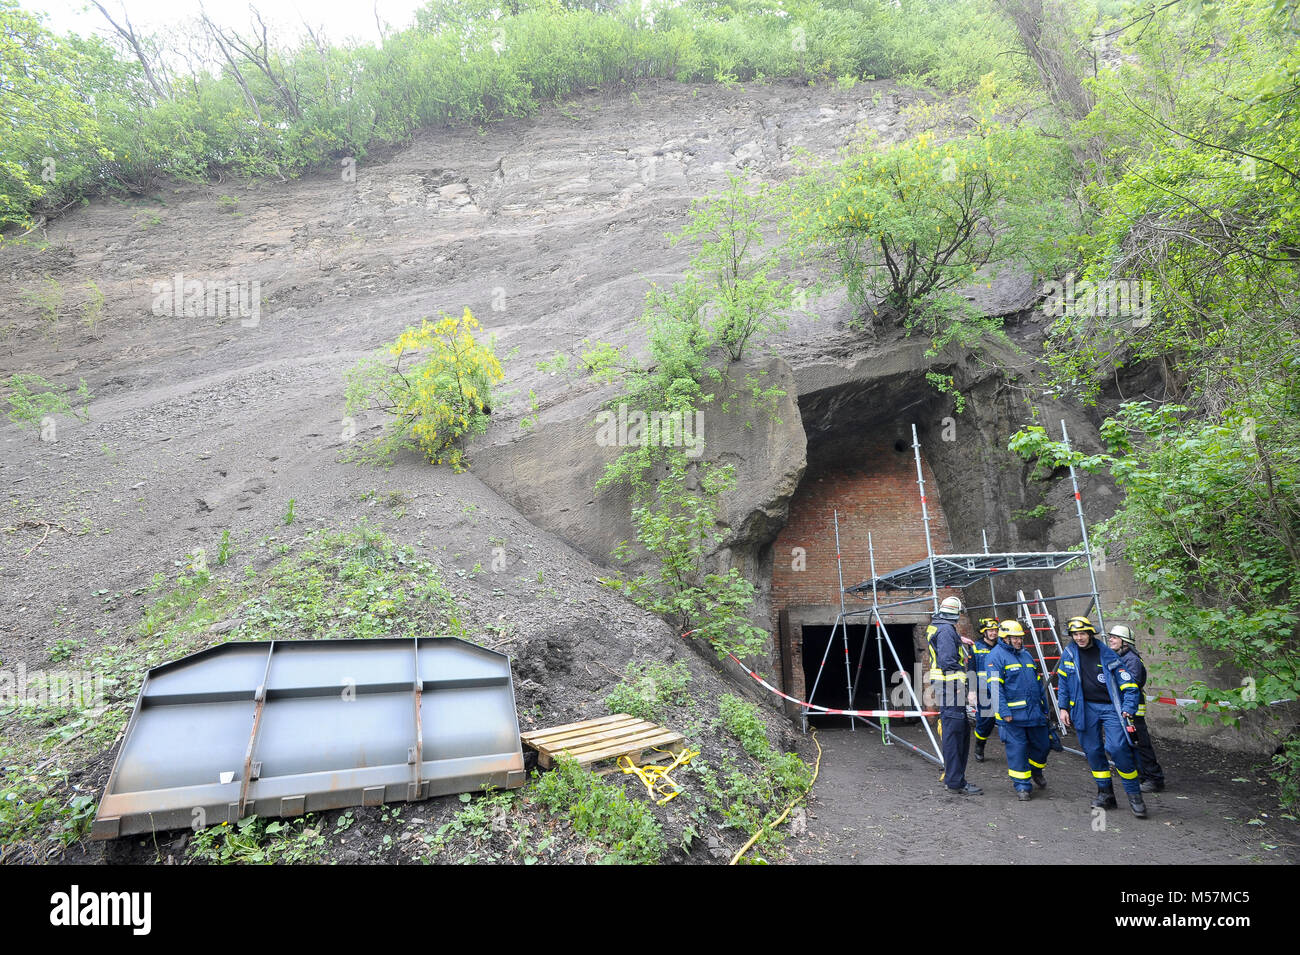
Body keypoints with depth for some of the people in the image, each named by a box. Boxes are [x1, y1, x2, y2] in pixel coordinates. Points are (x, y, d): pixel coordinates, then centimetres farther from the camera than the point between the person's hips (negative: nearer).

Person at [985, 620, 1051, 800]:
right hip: (1012, 714, -7)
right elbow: (995, 686, -14)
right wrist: (1004, 712, -19)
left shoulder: (1026, 654, 15)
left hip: (1035, 712, 7)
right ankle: (1022, 786, 11)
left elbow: (1038, 682, 23)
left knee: (1042, 745, 14)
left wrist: (1045, 707, 20)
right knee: (1017, 749, -2)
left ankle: (1035, 770, 42)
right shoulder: (996, 657, -9)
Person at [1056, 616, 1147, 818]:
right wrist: (1063, 707, 10)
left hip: (1110, 706, -3)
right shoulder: (1069, 653, 4)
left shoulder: (1106, 654, -3)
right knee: (1093, 751, 6)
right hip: (1085, 708, 3)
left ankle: (1134, 795, 3)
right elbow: (1063, 682, 13)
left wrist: (1128, 706, -13)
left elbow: (1127, 683, -2)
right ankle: (1105, 794, 20)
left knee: (1118, 748, -14)